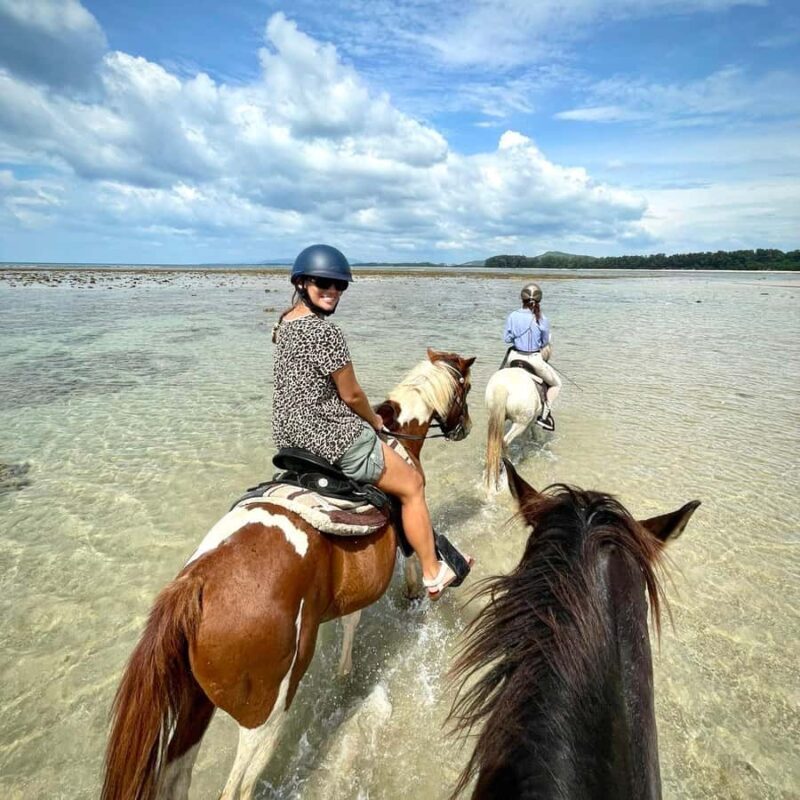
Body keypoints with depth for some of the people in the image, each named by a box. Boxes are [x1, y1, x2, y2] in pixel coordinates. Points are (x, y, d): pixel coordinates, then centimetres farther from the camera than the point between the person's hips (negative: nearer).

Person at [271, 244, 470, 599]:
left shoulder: (286, 322, 7)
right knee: (412, 485, 9)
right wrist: (374, 421, 5)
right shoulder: (325, 331, -23)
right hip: (332, 437, -10)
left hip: (289, 433, 10)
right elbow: (351, 395, -16)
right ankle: (433, 574, 21)